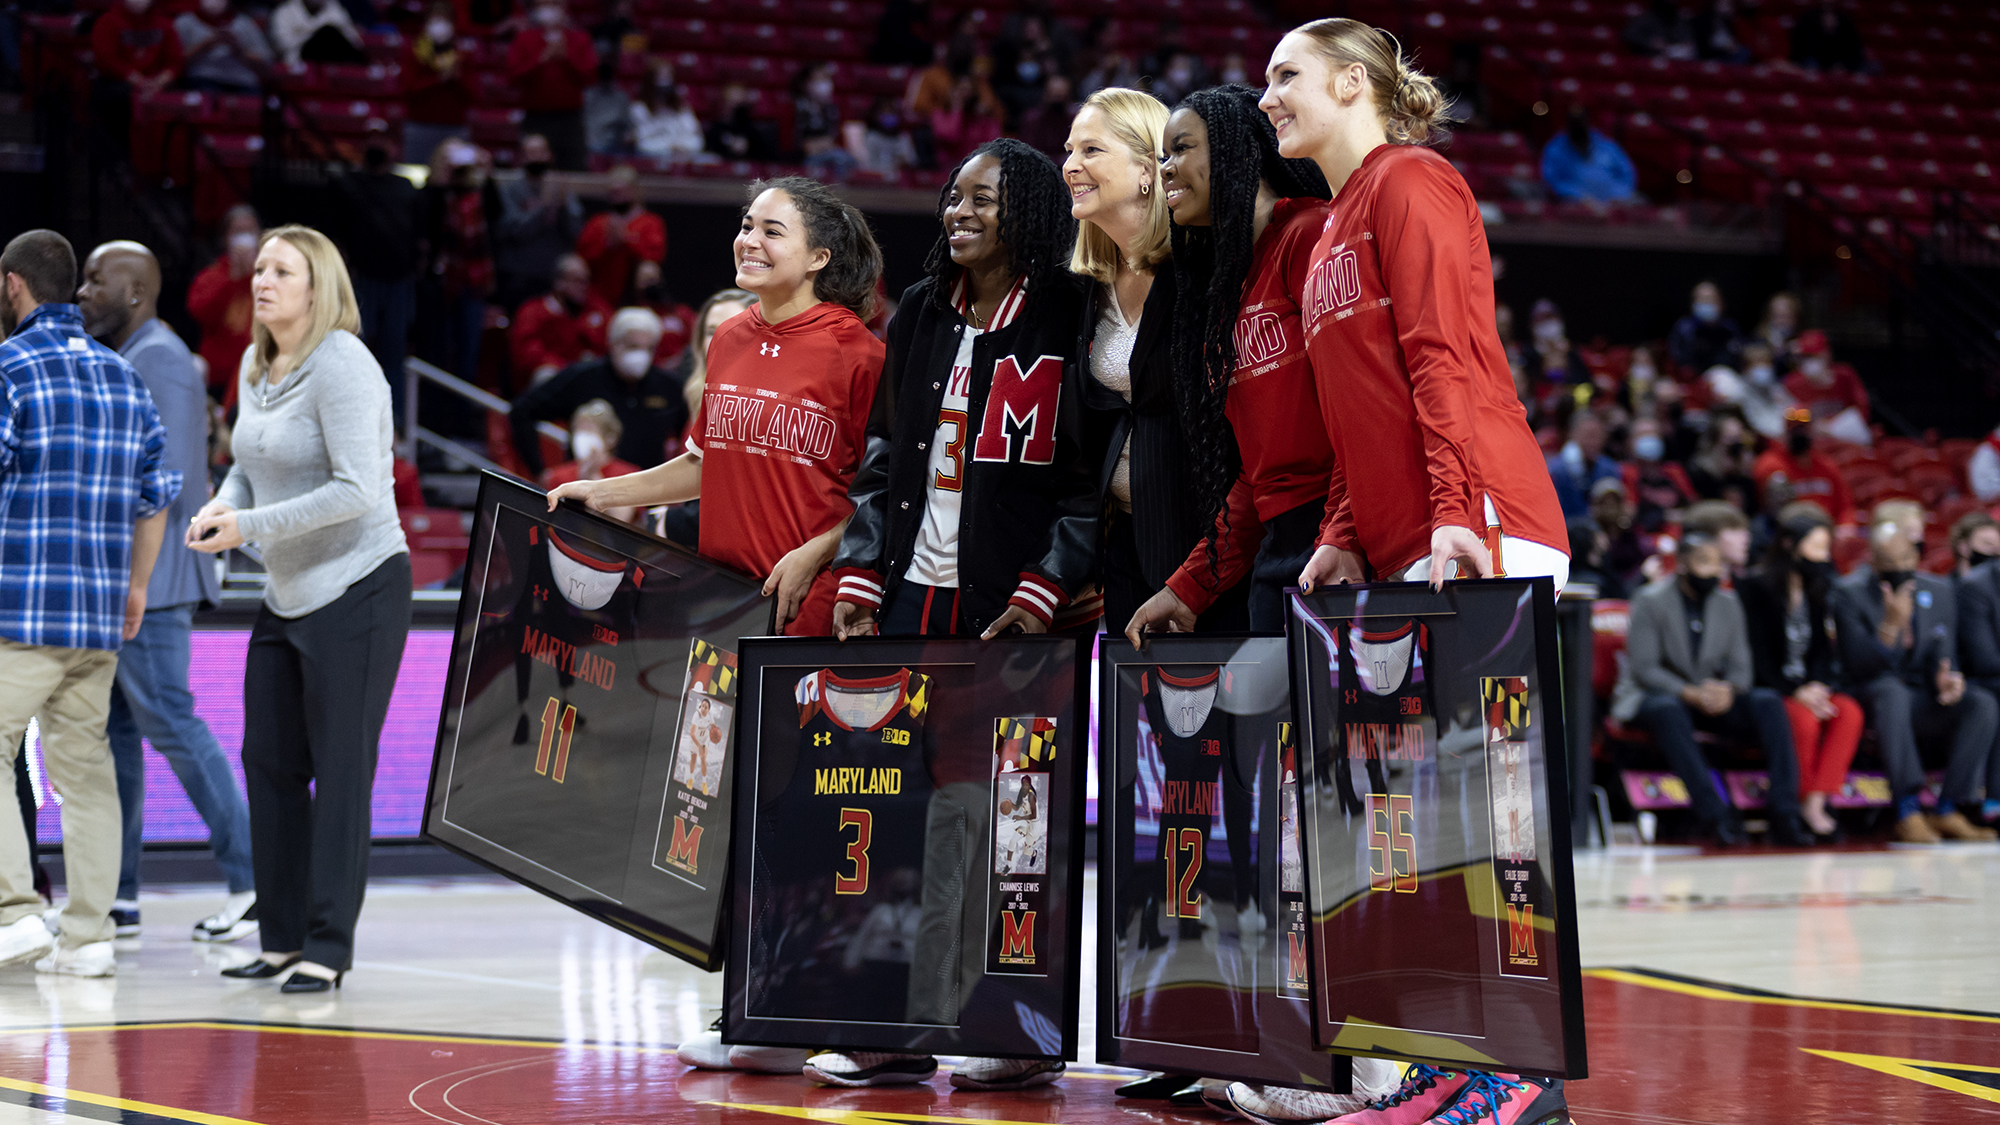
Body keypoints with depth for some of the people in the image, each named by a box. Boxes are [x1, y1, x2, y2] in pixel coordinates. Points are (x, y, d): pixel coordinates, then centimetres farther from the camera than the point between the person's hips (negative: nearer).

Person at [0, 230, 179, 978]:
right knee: (84, 763, 9)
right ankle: (88, 936, 9)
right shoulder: (123, 376, 14)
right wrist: (137, 585, 24)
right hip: (101, 614, 6)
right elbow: (156, 494, 16)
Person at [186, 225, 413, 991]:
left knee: (340, 770, -4)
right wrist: (222, 505, -2)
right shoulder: (255, 366, 9)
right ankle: (282, 937, 18)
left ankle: (328, 948, 1)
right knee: (268, 762, 9)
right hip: (284, 598, 9)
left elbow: (357, 490, -24)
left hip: (356, 590, -9)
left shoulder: (340, 365, -17)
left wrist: (251, 527, -22)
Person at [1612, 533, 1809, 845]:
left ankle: (1784, 817, -30)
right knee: (1668, 709, -41)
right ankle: (1714, 816, -47)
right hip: (1650, 695, -5)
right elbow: (1644, 667, -14)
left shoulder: (1728, 602, 8)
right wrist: (1689, 693, -29)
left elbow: (1741, 666, 3)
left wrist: (1728, 690, -22)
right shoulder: (1650, 601, -7)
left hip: (1713, 696, 5)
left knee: (1768, 701, -22)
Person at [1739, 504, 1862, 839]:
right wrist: (1795, 692, -20)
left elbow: (1822, 649, 12)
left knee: (1849, 712, -25)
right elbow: (1758, 655, -10)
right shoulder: (1755, 589, -5)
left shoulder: (1816, 592, 14)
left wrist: (1818, 686, -9)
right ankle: (1802, 799, -19)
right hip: (1768, 690, -5)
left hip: (1809, 688, 5)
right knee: (1804, 718, -35)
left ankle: (1815, 802, -29)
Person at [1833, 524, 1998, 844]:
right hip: (1873, 695, -5)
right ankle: (1908, 813, -42)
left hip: (1923, 701, 5)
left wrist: (1947, 678, -18)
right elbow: (1857, 667, -15)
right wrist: (1890, 626, -29)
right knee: (1893, 692, -40)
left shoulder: (1939, 591, 7)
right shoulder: (1850, 594, -7)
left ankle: (1949, 813, -22)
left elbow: (1944, 654, 7)